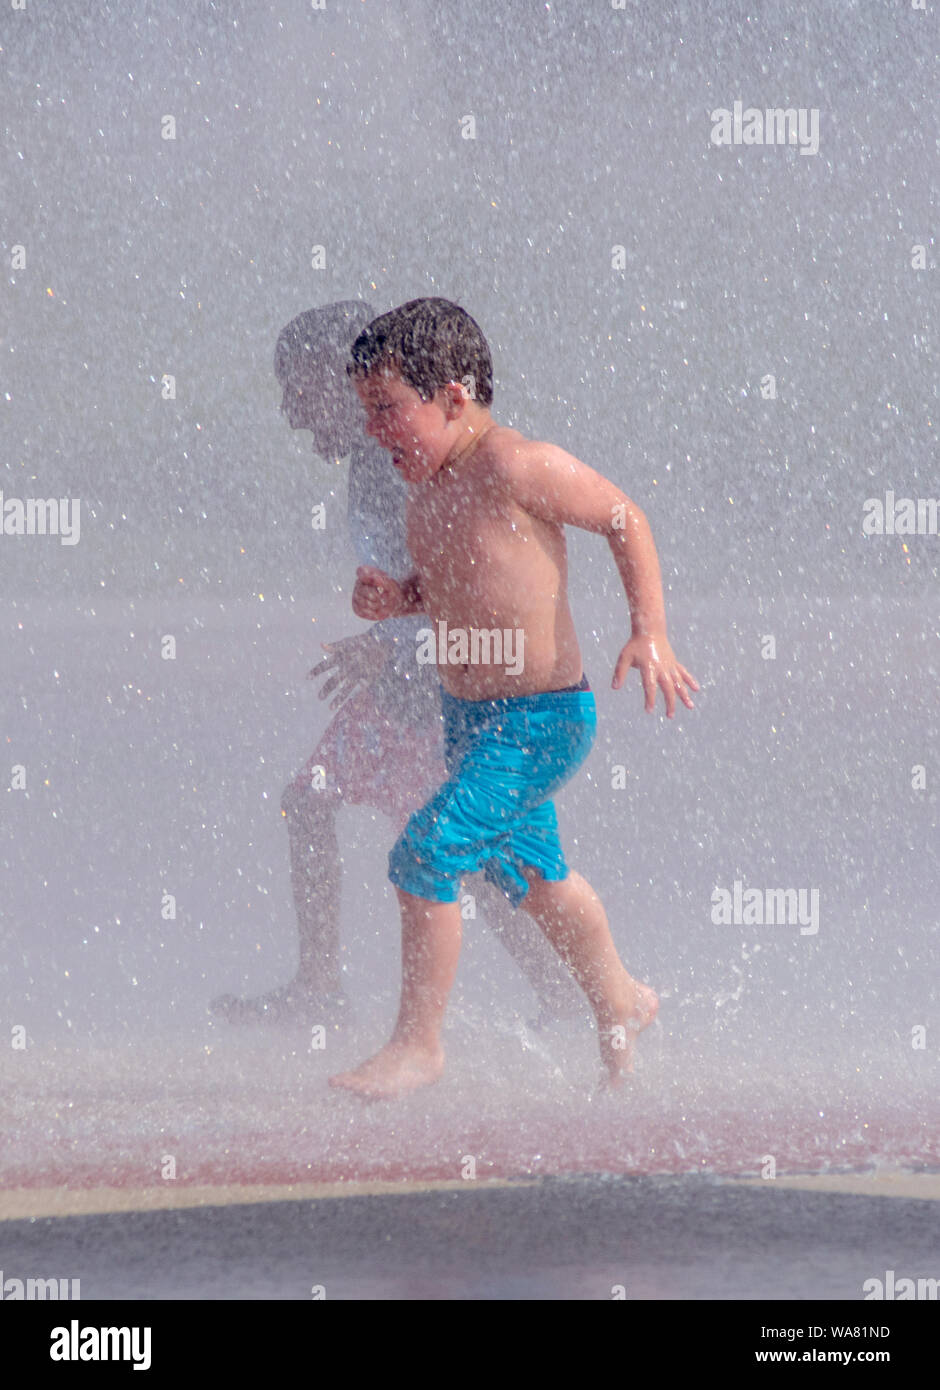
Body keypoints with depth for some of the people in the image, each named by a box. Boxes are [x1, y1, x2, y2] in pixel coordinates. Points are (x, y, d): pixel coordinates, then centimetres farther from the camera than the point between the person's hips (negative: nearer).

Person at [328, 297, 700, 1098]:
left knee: (427, 854, -16)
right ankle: (619, 1001, 46)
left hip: (542, 722, -9)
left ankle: (418, 1045, -3)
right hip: (470, 719, 9)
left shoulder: (516, 467, -21)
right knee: (528, 869, 23)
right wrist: (397, 599, -3)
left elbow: (625, 520, -11)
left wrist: (650, 636, -16)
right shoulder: (428, 480, 3)